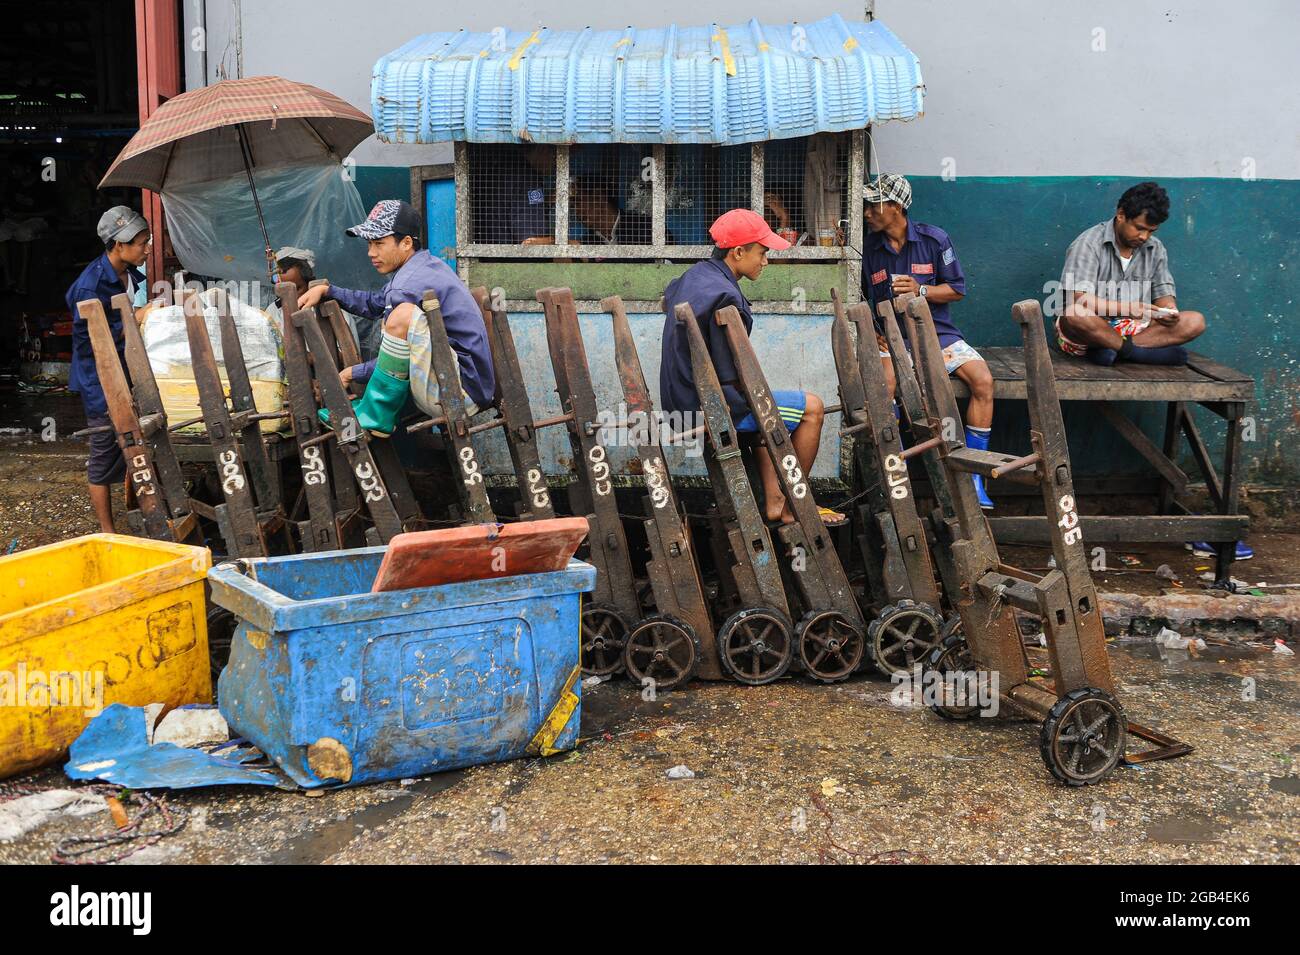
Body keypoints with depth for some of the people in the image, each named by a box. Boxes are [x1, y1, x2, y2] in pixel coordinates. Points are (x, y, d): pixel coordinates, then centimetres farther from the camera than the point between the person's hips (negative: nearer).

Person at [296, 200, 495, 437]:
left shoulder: (412, 284, -17)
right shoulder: (427, 265, 14)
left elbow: (399, 362, -13)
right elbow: (374, 304, 26)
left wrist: (352, 374, 0)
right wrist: (326, 290, 19)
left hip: (464, 393, -11)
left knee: (403, 316, -30)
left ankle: (374, 417, -14)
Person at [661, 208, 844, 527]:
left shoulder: (691, 277, 9)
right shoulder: (724, 297, -22)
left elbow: (667, 299, 33)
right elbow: (733, 377, -22)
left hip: (681, 401, 10)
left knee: (770, 409, 32)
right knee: (812, 408, -3)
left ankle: (774, 501, 22)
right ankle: (793, 505, 10)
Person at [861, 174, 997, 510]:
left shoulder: (934, 239, 2)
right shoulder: (868, 248, 6)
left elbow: (957, 289, 3)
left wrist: (920, 290, -13)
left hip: (938, 331, 0)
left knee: (983, 380, -24)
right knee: (884, 384, -34)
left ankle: (974, 475, -16)